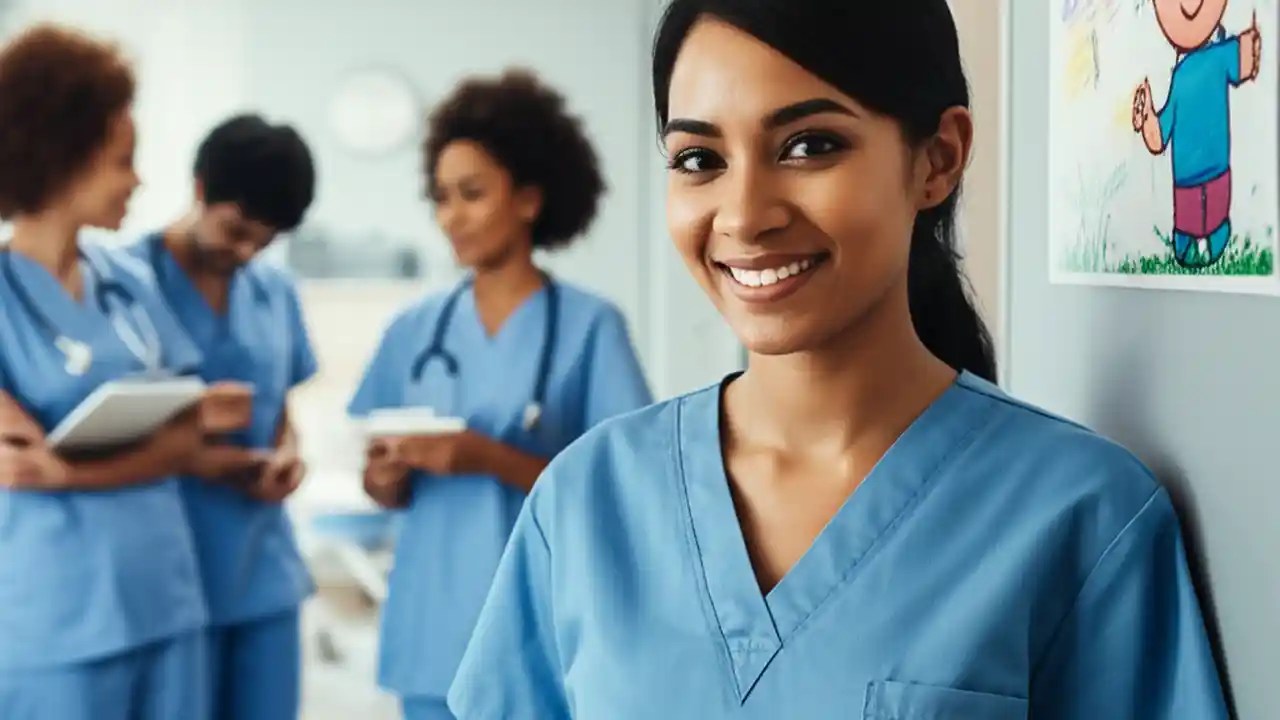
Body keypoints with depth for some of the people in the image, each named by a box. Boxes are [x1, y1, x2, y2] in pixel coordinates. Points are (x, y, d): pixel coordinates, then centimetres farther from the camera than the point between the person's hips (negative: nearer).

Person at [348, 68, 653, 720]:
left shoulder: (590, 325, -5)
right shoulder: (415, 329, 8)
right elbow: (390, 492, 14)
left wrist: (490, 460, -18)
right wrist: (386, 476, -8)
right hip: (434, 629, 4)